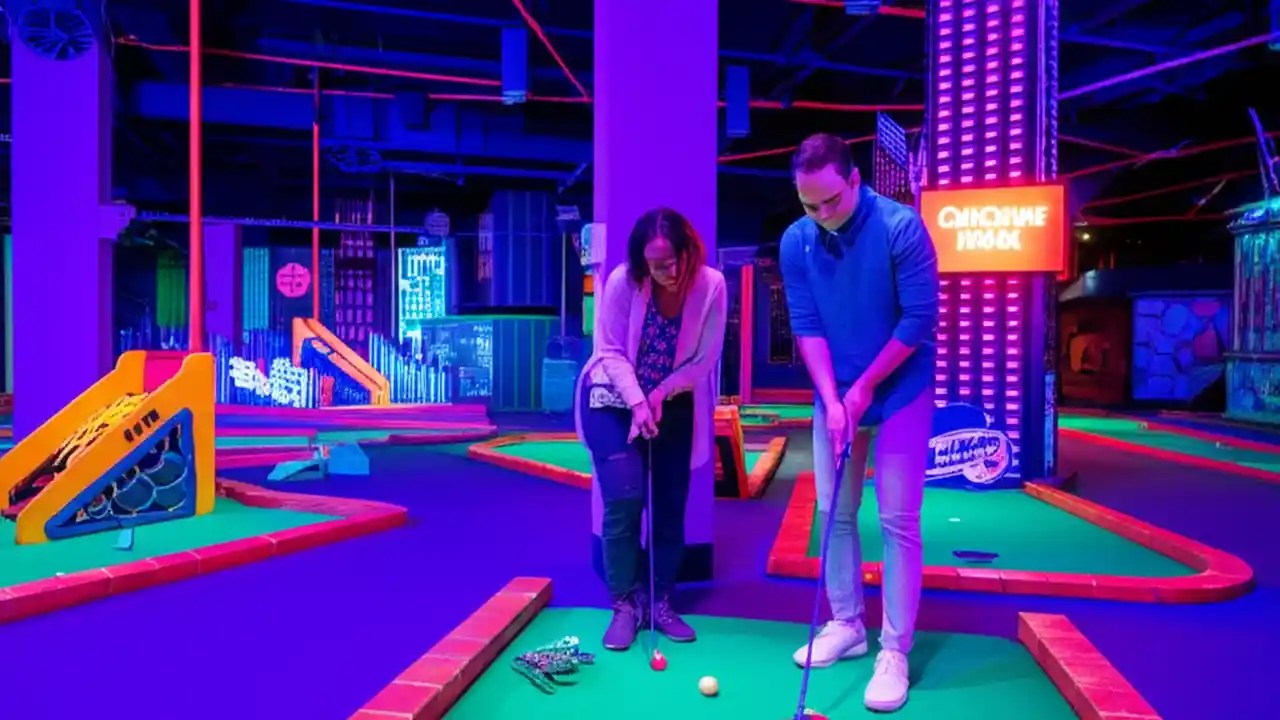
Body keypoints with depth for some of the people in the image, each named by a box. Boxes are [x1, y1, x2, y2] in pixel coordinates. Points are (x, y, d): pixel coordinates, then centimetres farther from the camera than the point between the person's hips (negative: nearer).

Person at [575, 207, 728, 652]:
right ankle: (625, 605, 4)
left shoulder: (712, 285, -20)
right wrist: (637, 403, -28)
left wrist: (659, 395, -23)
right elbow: (611, 351, -17)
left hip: (674, 406, 2)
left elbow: (705, 359, -13)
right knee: (624, 498, -12)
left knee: (671, 507, 4)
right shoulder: (623, 282, -24)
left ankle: (661, 603, 19)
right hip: (614, 400, -2)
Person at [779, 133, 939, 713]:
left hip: (899, 392, -4)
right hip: (834, 395, 4)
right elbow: (806, 326, -7)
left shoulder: (901, 227, -18)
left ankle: (894, 652, 7)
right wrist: (832, 399, -16)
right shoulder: (795, 242, -7)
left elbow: (920, 318, -17)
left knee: (898, 521, -2)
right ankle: (846, 625, 25)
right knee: (834, 512, 9)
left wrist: (865, 387, -13)